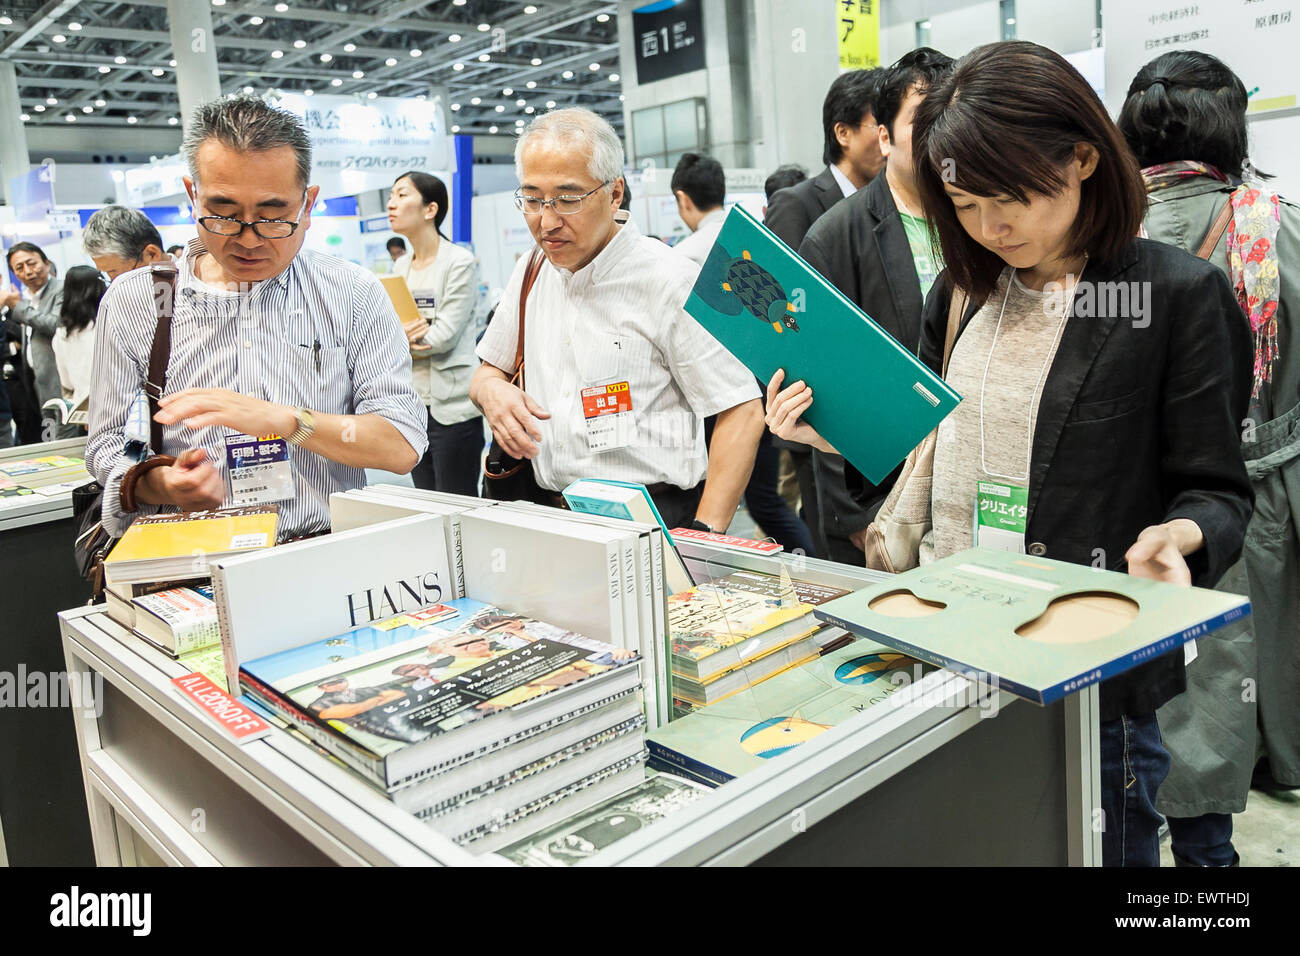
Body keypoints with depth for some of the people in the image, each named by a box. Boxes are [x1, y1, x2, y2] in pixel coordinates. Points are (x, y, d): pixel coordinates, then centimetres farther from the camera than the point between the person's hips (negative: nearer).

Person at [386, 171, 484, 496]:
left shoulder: (459, 262, -7)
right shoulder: (400, 267, 14)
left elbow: (444, 335, -14)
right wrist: (405, 337, -15)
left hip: (452, 406, -7)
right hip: (412, 404, 7)